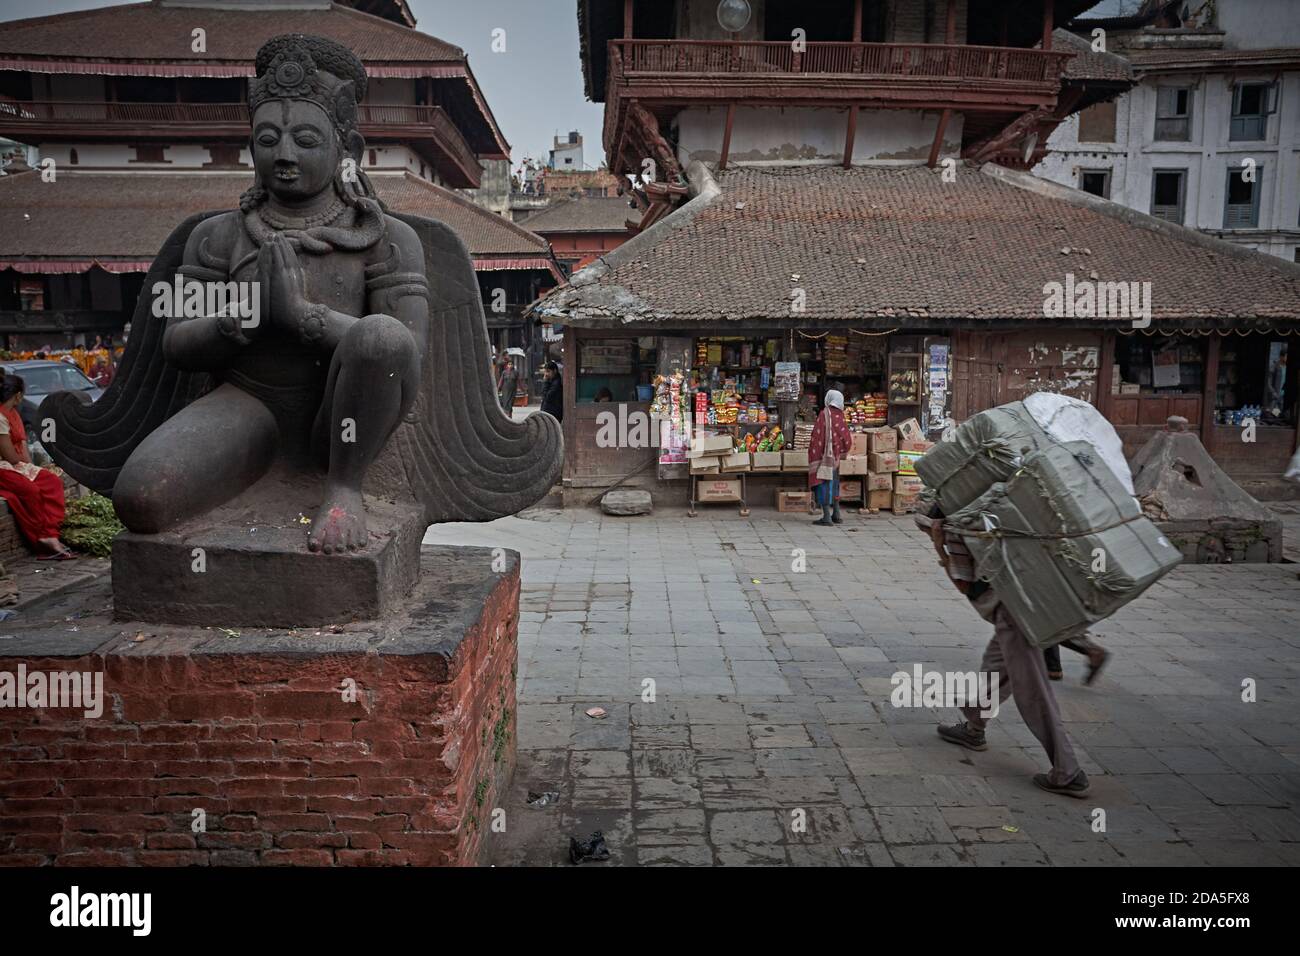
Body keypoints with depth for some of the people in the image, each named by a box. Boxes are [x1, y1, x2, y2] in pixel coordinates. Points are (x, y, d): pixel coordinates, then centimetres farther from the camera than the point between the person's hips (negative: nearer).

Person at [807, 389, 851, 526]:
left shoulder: (824, 414, -11)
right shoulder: (840, 416, 4)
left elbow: (817, 437, -14)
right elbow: (847, 441, 6)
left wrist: (814, 454, -8)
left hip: (824, 455, -6)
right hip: (835, 456, 6)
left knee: (823, 484, -3)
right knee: (833, 485, 17)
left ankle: (826, 516, -7)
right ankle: (836, 515, 21)